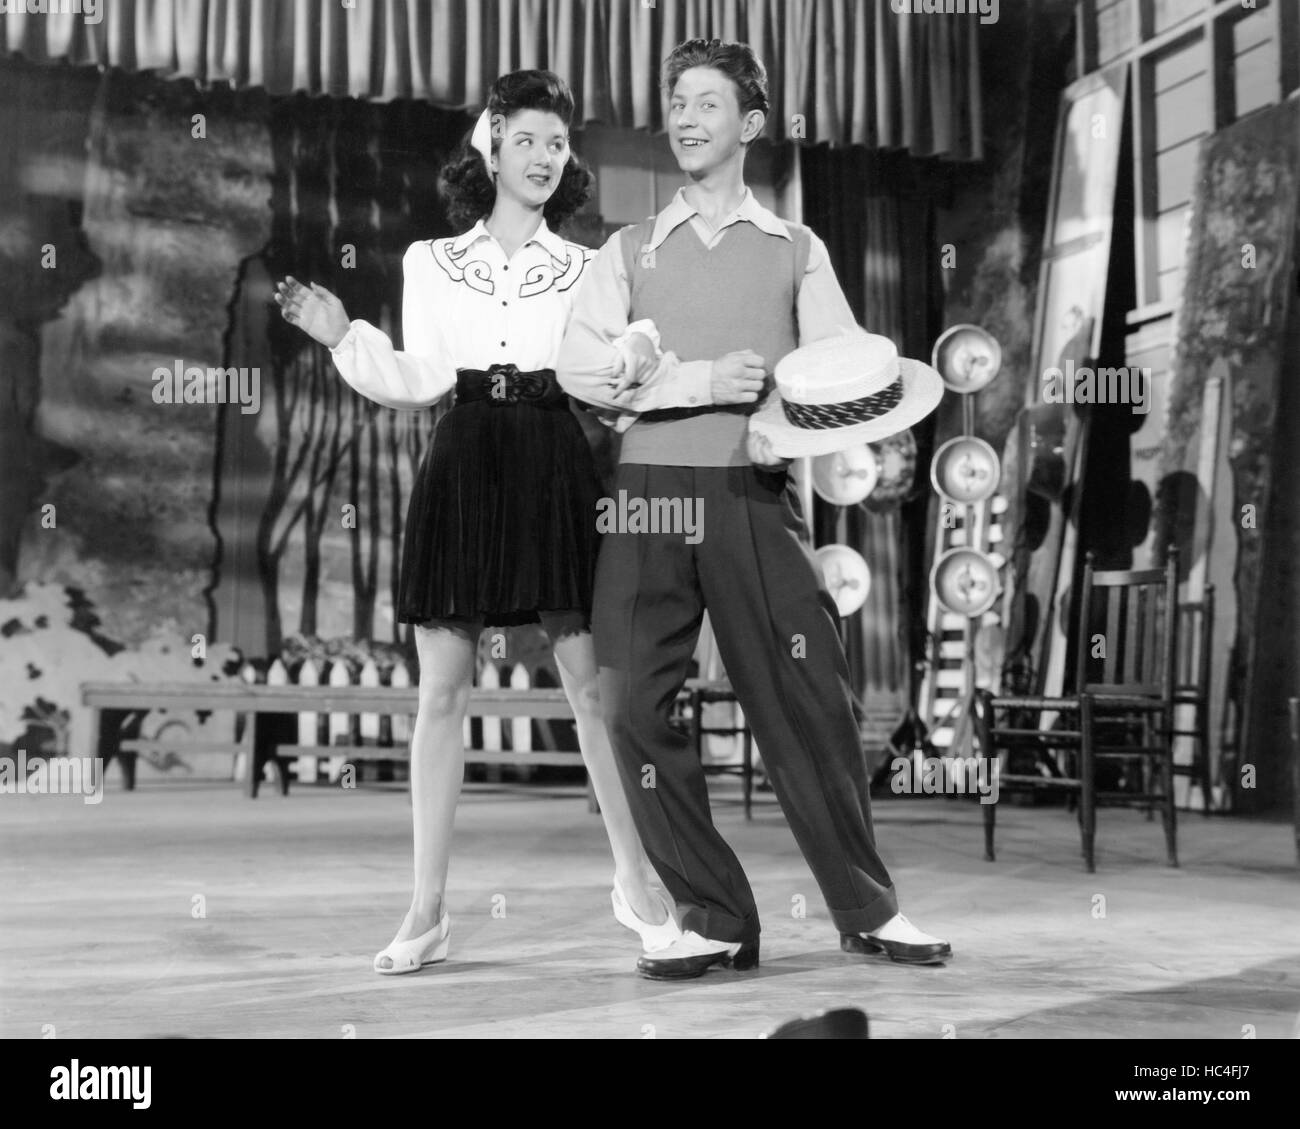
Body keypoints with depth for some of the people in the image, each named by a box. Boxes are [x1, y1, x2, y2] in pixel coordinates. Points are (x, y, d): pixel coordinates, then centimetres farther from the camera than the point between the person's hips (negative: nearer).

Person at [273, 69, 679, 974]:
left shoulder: (585, 269, 14)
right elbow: (421, 382, 4)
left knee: (594, 685, -2)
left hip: (556, 470, 0)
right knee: (442, 691, -2)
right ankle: (428, 910, 4)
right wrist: (343, 337, -6)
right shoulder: (431, 263, 13)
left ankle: (636, 881, 12)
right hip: (464, 469, 0)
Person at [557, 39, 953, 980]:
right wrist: (701, 382, -11)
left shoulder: (796, 251, 16)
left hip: (757, 496, -1)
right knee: (637, 707, -3)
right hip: (650, 489, 1)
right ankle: (716, 920, 8)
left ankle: (867, 910, 10)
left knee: (809, 701, -4)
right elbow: (581, 367, 1)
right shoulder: (629, 252, 16)